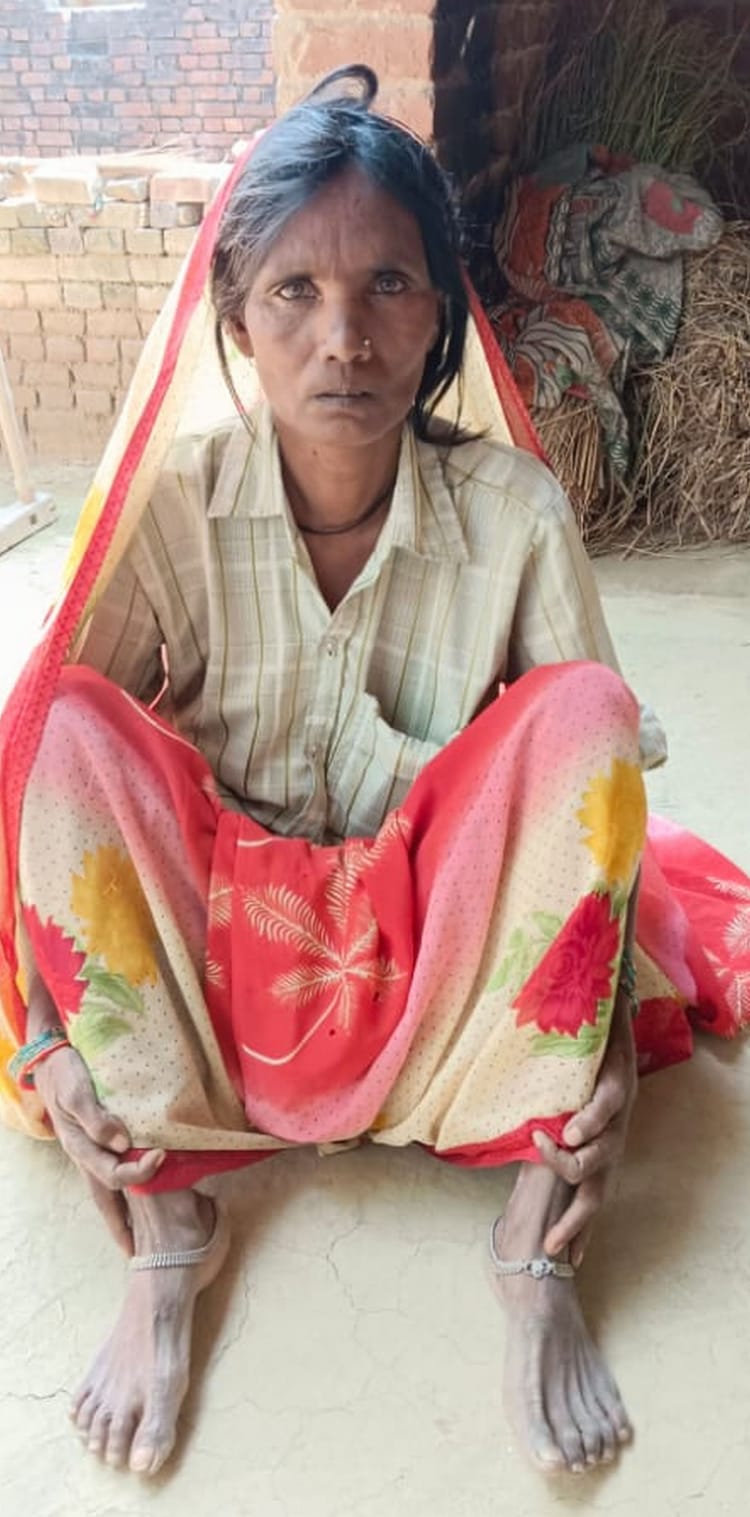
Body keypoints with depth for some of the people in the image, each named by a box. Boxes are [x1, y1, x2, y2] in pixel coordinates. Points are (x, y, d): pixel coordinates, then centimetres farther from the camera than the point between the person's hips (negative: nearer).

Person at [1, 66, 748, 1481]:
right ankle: (163, 1224, -18)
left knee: (583, 706, -26)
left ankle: (538, 1243, -21)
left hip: (447, 950, 0)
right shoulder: (173, 503, -11)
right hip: (214, 943, 0)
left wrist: (603, 1020, -22)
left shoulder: (513, 511, -11)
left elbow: (597, 763, -8)